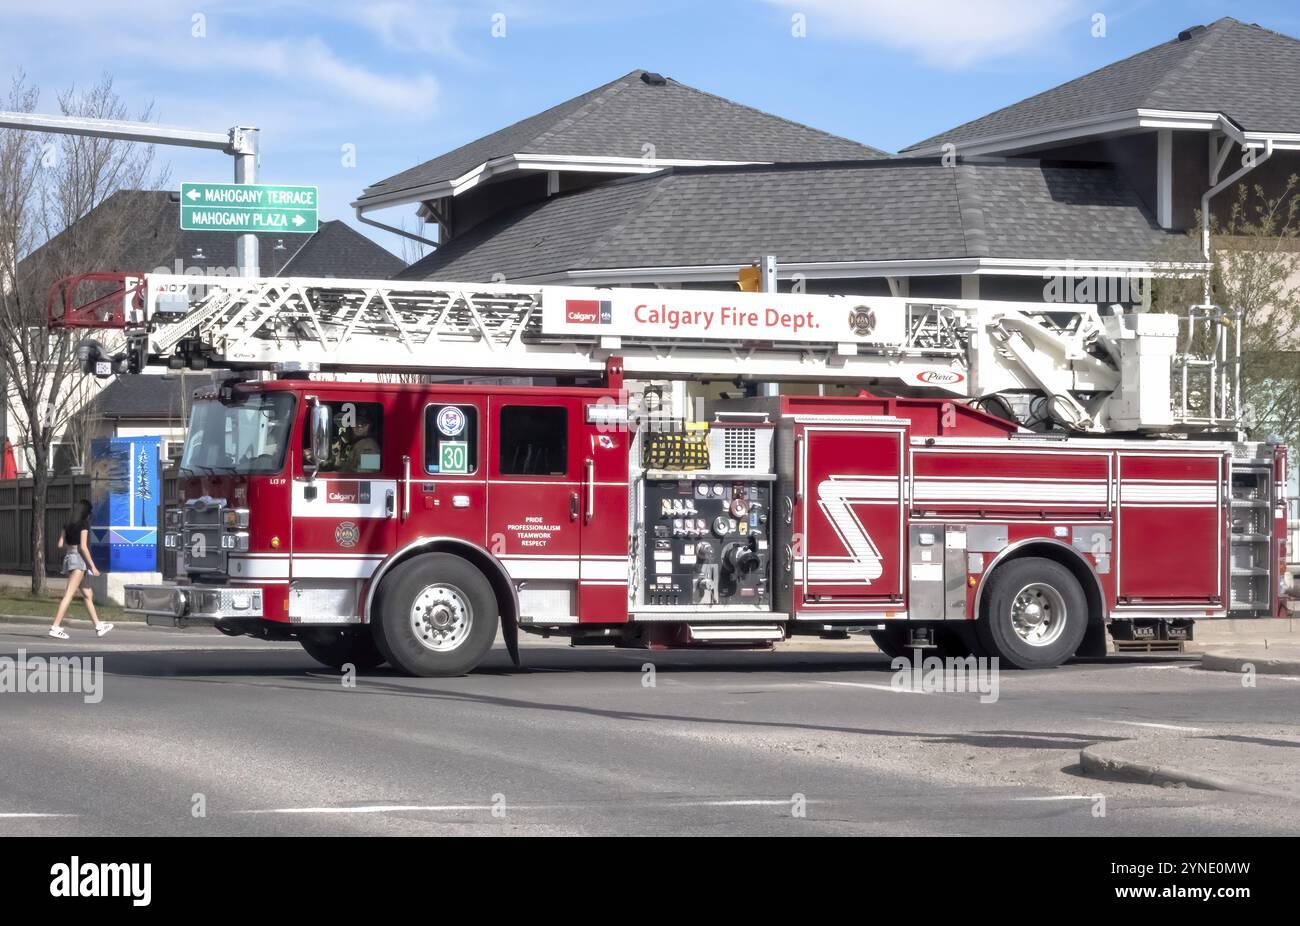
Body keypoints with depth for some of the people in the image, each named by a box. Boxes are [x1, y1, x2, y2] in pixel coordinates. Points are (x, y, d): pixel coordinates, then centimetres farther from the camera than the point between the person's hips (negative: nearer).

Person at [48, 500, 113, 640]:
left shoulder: (68, 524, 12)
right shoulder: (84, 524, -9)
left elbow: (60, 544, 11)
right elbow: (83, 546, -15)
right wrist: (92, 566, -12)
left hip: (68, 558, 8)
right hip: (79, 560, -8)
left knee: (88, 595, 15)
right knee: (69, 595, -11)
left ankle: (98, 626, 21)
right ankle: (55, 627, -16)